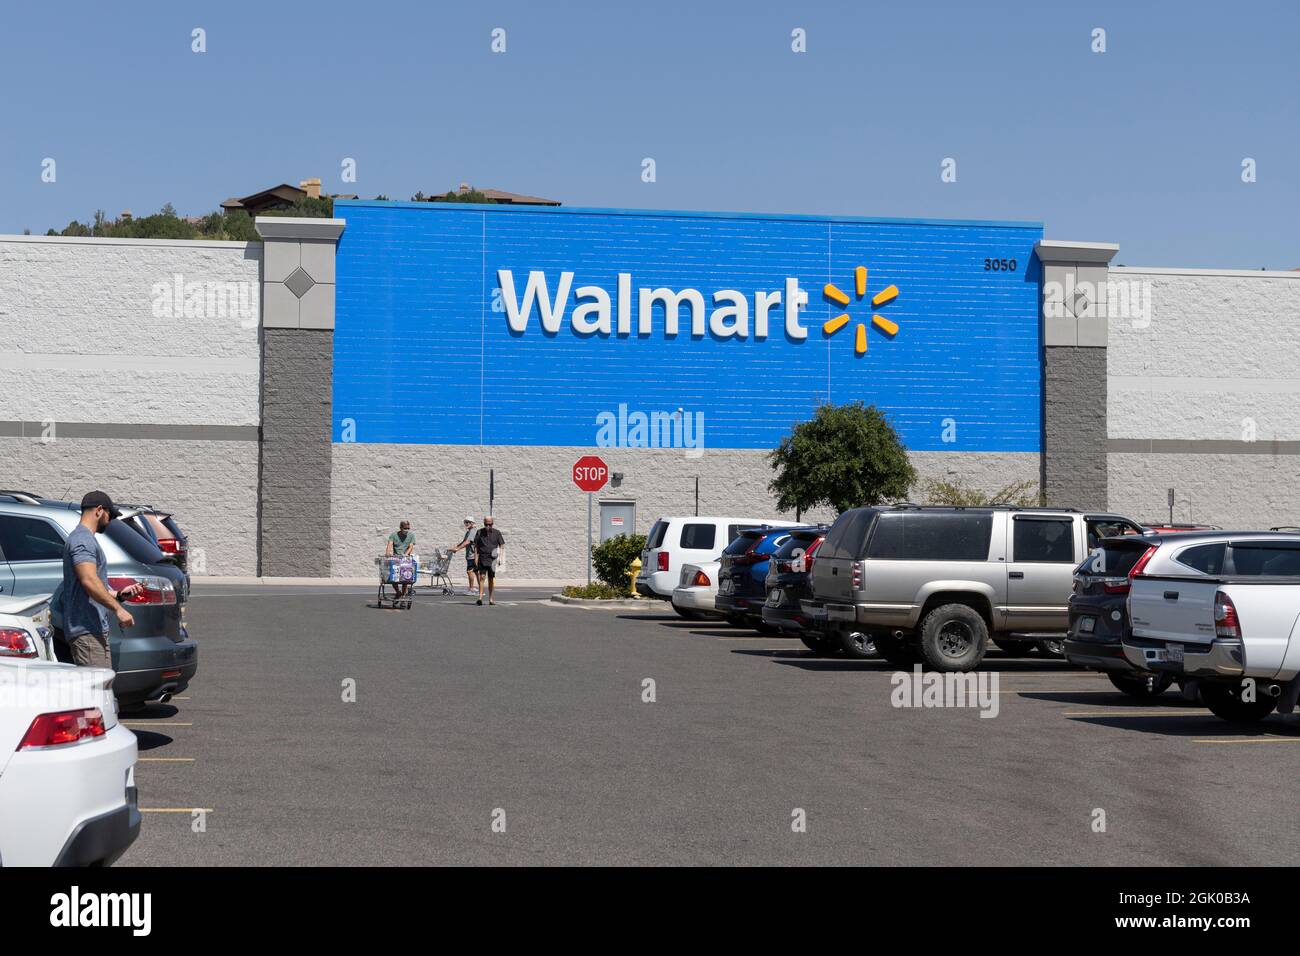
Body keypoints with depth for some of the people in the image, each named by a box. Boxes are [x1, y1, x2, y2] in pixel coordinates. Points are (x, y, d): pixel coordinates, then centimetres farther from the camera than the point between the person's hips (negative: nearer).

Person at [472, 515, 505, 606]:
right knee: (482, 576, -13)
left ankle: (490, 599, 11)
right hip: (482, 558, 0)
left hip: (492, 559, 0)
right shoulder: (479, 532, 6)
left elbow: (501, 545, 7)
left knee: (491, 579, 4)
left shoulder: (497, 533, 5)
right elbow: (476, 546, 9)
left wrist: (500, 556, -7)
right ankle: (480, 598, -17)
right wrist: (476, 558, 1)